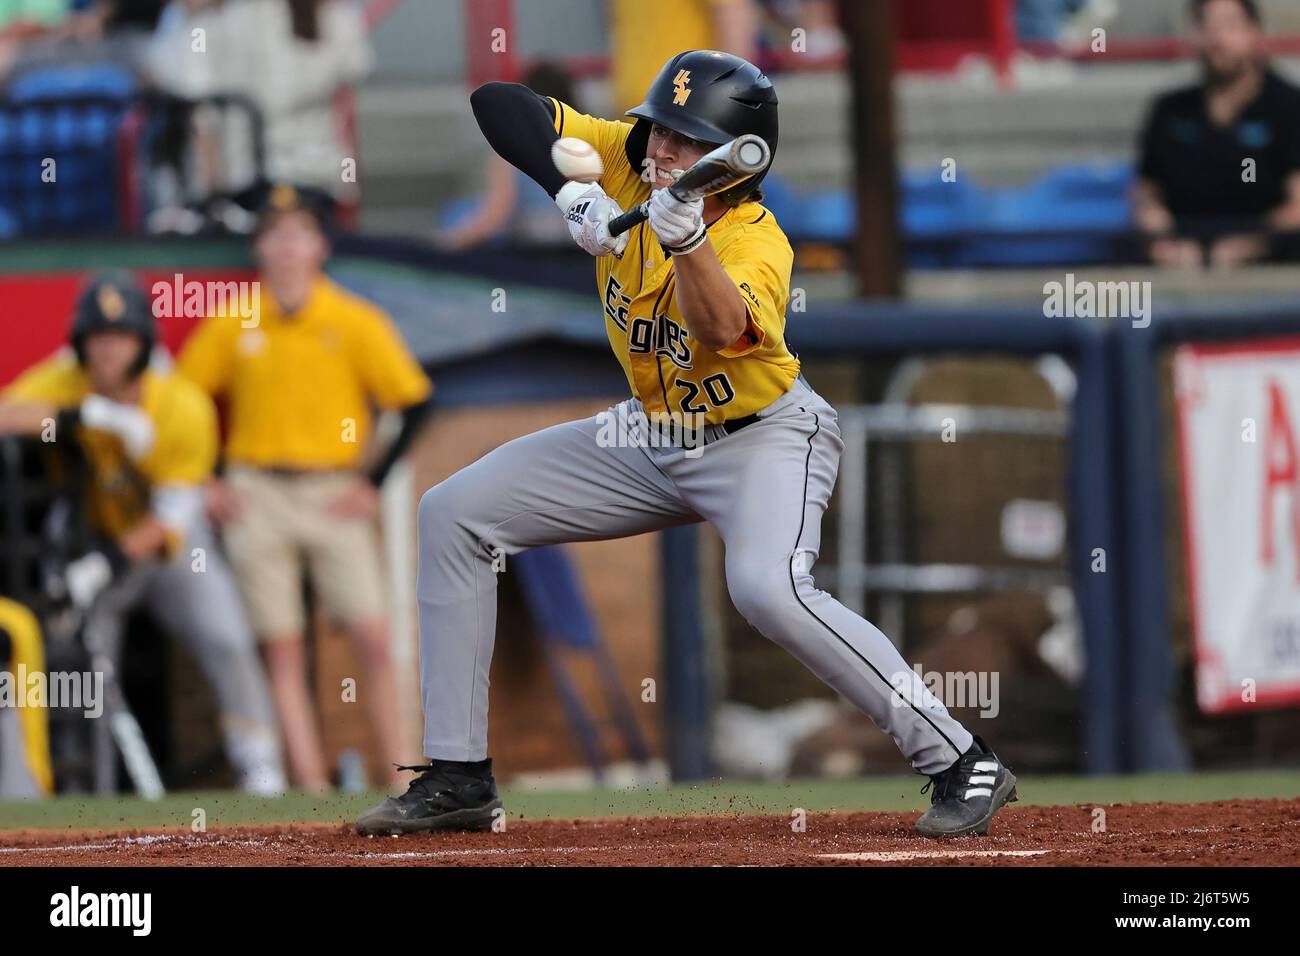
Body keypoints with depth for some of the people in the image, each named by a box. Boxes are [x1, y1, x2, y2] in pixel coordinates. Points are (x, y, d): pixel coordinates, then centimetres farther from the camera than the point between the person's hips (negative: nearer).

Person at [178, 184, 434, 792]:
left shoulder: (356, 323, -2)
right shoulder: (230, 326, 3)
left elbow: (415, 403, 1)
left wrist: (375, 485, -4)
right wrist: (202, 485, 5)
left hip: (334, 496, -1)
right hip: (256, 499, 1)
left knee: (373, 639, -10)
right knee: (281, 650, -2)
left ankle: (402, 778, -7)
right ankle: (311, 785, -3)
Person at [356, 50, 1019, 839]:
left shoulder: (758, 243, -28)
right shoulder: (623, 161, -13)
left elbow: (719, 330, -48)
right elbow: (498, 103, -17)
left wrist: (686, 235, -64)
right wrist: (570, 191, -31)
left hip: (763, 437, -7)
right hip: (654, 437, 7)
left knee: (769, 590, -36)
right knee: (453, 514, 2)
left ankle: (964, 764, -24)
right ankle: (459, 778, 6)